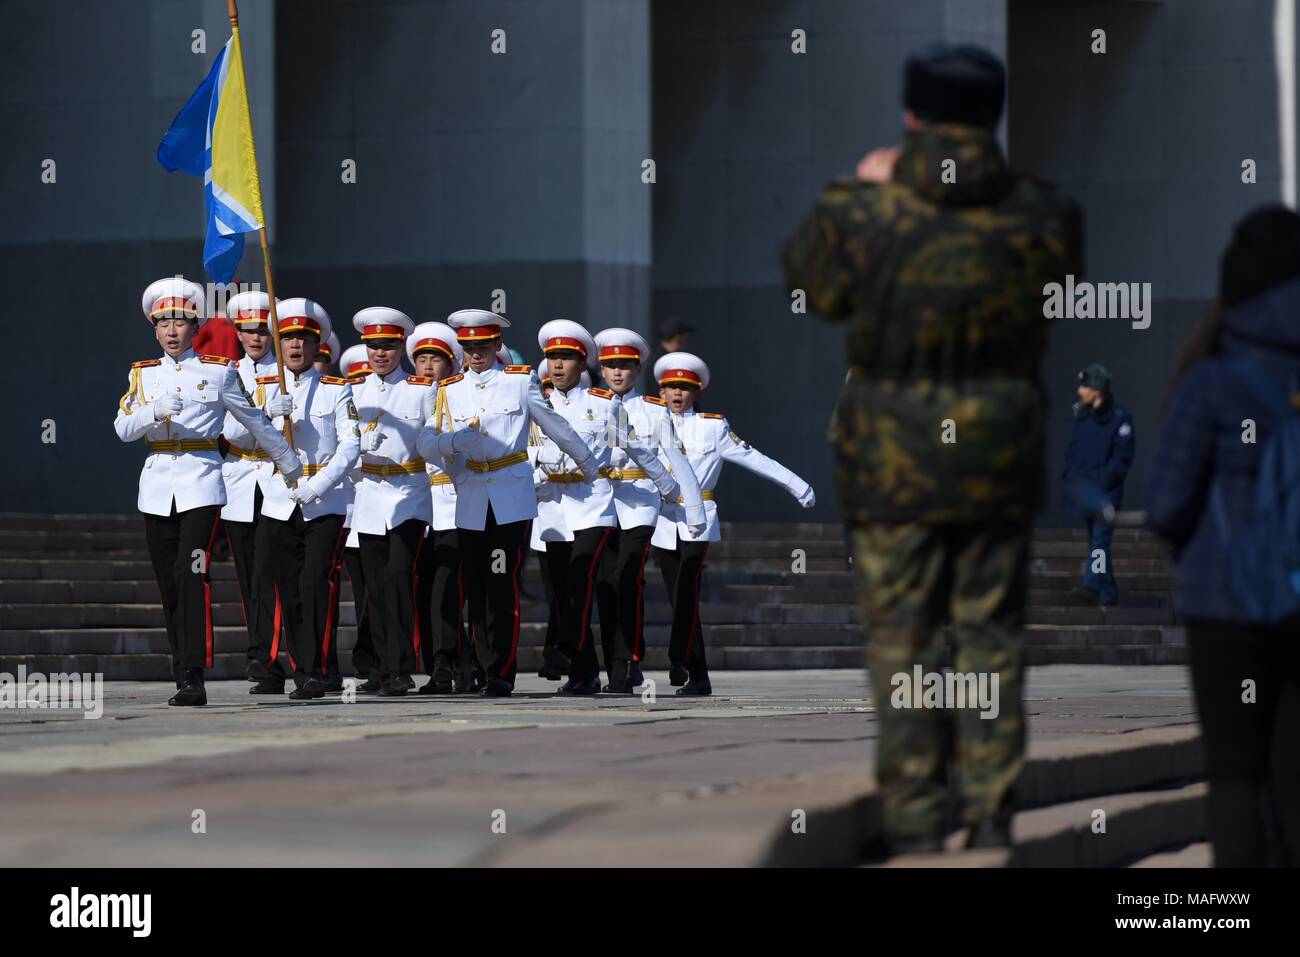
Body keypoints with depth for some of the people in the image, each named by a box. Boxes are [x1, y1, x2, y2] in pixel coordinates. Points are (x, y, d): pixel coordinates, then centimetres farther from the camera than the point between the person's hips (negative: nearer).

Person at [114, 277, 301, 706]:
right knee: (168, 582, 6)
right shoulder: (143, 374, 11)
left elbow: (254, 420, 14)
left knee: (192, 574, -17)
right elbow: (122, 427, 0)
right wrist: (156, 411, -19)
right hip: (158, 481, 4)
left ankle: (193, 677, -21)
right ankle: (182, 666, 18)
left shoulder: (218, 372, 4)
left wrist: (287, 461, 24)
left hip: (202, 481, -4)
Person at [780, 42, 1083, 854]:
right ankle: (994, 814, 10)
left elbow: (809, 279, 7)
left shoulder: (865, 214, -12)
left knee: (904, 643, 4)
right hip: (1003, 460, 2)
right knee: (993, 639, 11)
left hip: (894, 464, -2)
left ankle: (916, 825, 3)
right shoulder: (1040, 217, -5)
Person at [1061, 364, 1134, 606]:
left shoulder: (1119, 417, -9)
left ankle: (1092, 586, -25)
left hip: (1106, 491, -7)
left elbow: (1123, 457, -12)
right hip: (1082, 486, 7)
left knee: (1100, 538, -14)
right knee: (1095, 539, 9)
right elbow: (1073, 447, 20)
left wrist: (1101, 483, -17)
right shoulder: (1082, 414, 11)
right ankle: (1108, 592, 17)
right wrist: (1069, 475, 6)